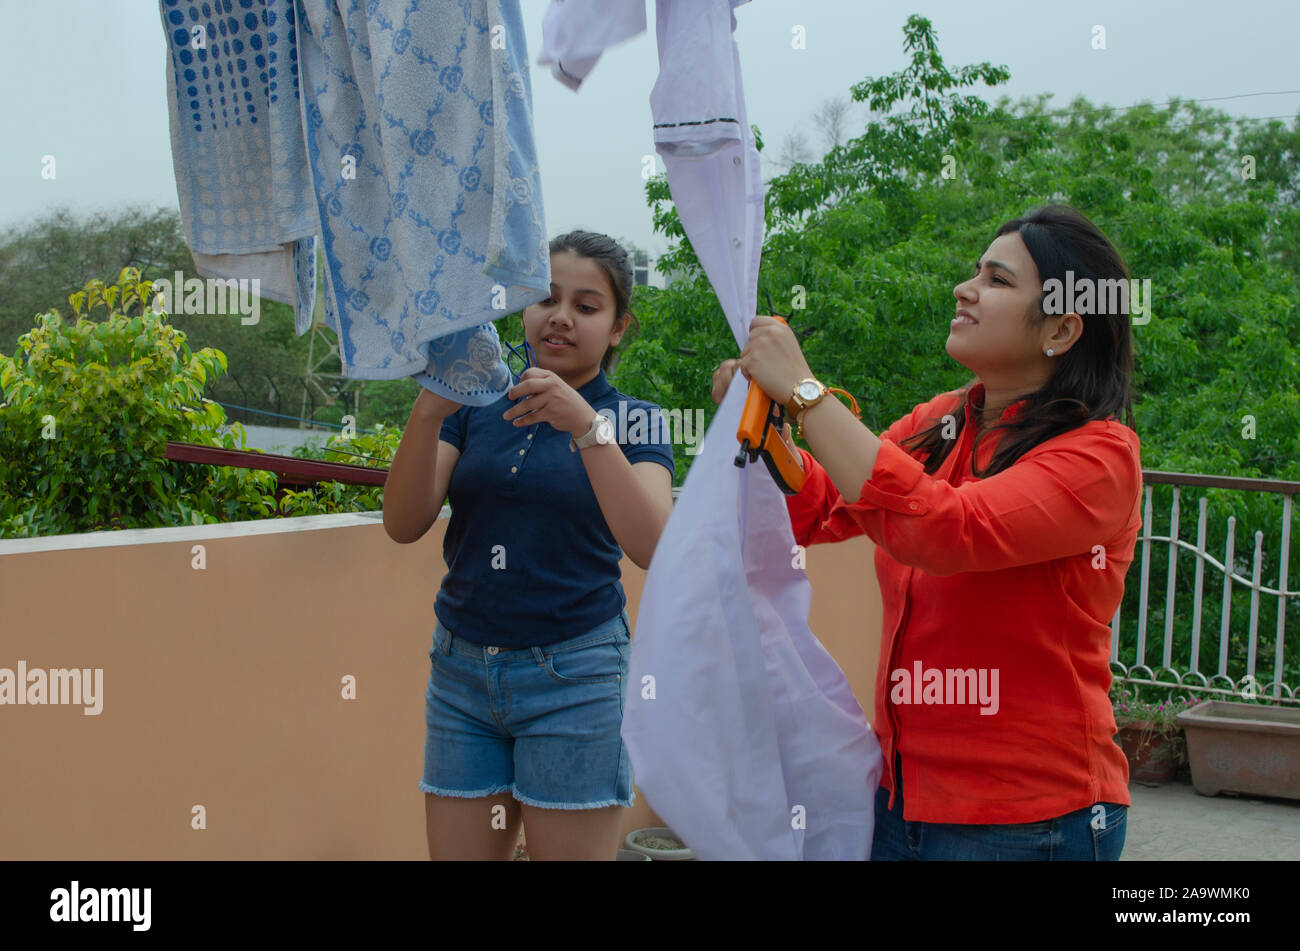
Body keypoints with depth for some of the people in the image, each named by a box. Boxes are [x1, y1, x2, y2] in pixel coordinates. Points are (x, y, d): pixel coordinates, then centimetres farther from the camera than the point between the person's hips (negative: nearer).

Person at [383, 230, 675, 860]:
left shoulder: (631, 421, 1)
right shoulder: (475, 407, 7)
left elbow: (653, 548, -16)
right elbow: (404, 525, -4)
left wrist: (586, 427, -27)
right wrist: (427, 411, -19)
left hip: (573, 674, -2)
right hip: (461, 669, 2)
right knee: (457, 853, 5)